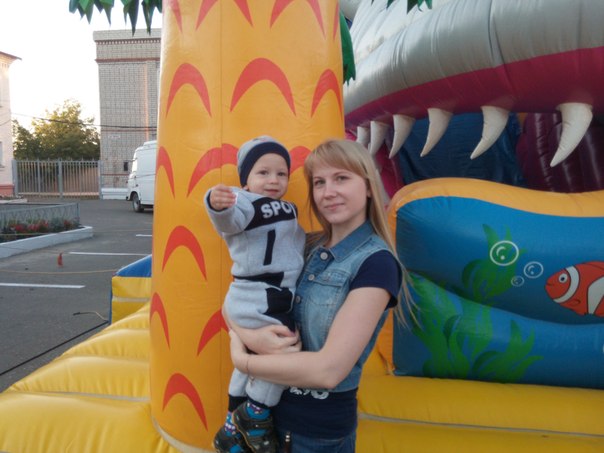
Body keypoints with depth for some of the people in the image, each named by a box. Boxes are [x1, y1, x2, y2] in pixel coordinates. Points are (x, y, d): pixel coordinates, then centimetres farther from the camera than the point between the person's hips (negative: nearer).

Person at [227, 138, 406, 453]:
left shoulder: (375, 263, -19)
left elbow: (329, 370, -26)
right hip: (272, 408, 6)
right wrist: (249, 336, -19)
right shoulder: (310, 249, 1)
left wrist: (241, 359, -15)